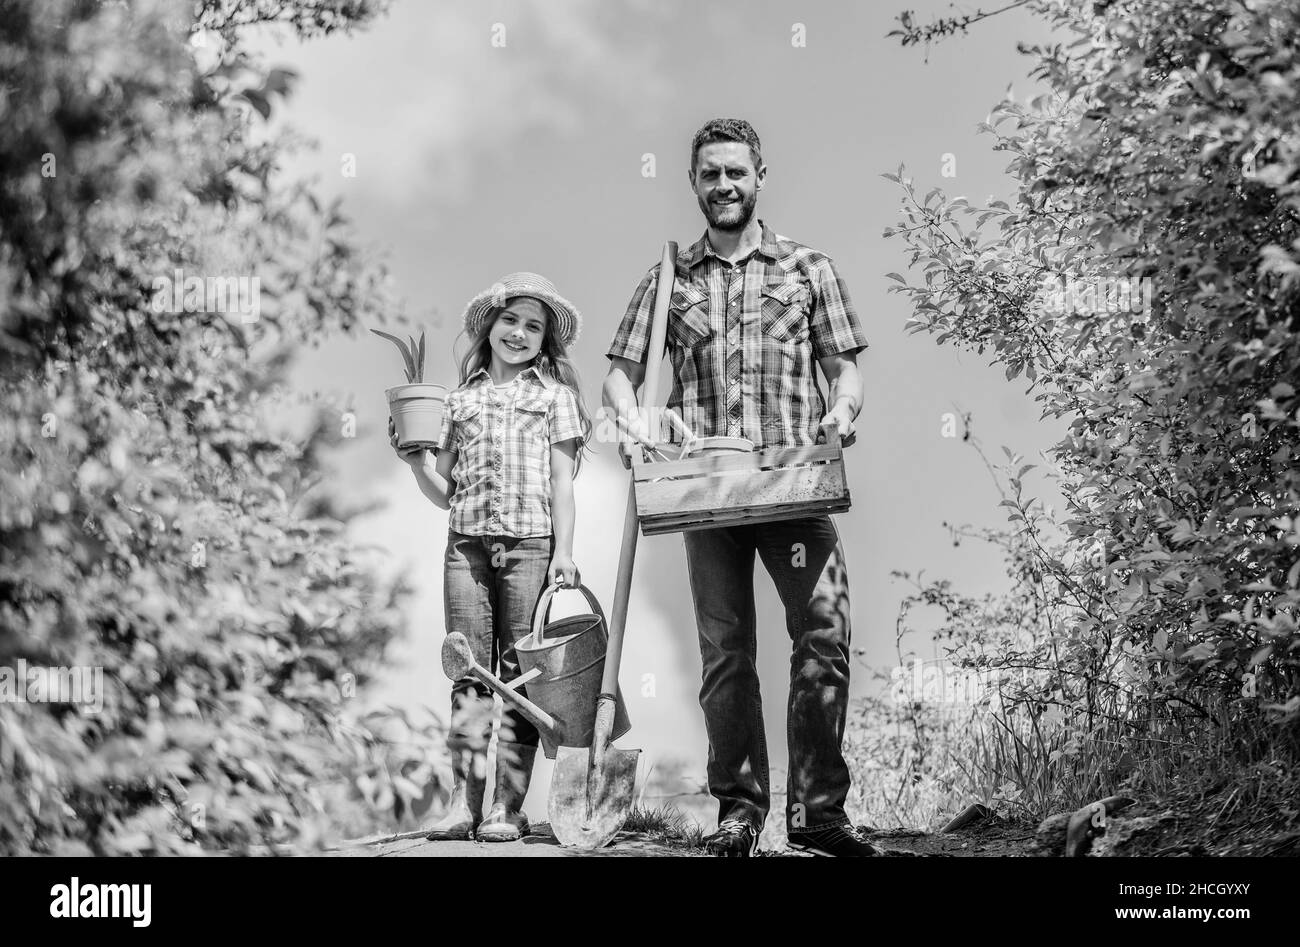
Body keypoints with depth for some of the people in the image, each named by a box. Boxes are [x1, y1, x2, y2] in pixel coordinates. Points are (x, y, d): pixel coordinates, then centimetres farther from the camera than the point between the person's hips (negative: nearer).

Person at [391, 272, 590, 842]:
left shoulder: (553, 394, 10)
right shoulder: (460, 400, 16)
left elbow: (561, 481, 4)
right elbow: (444, 493, 17)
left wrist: (562, 552, -5)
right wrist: (415, 461, -2)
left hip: (529, 544, -2)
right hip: (466, 544, 3)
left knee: (520, 674, -3)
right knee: (469, 673, 0)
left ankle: (509, 806, -2)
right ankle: (464, 804, -1)